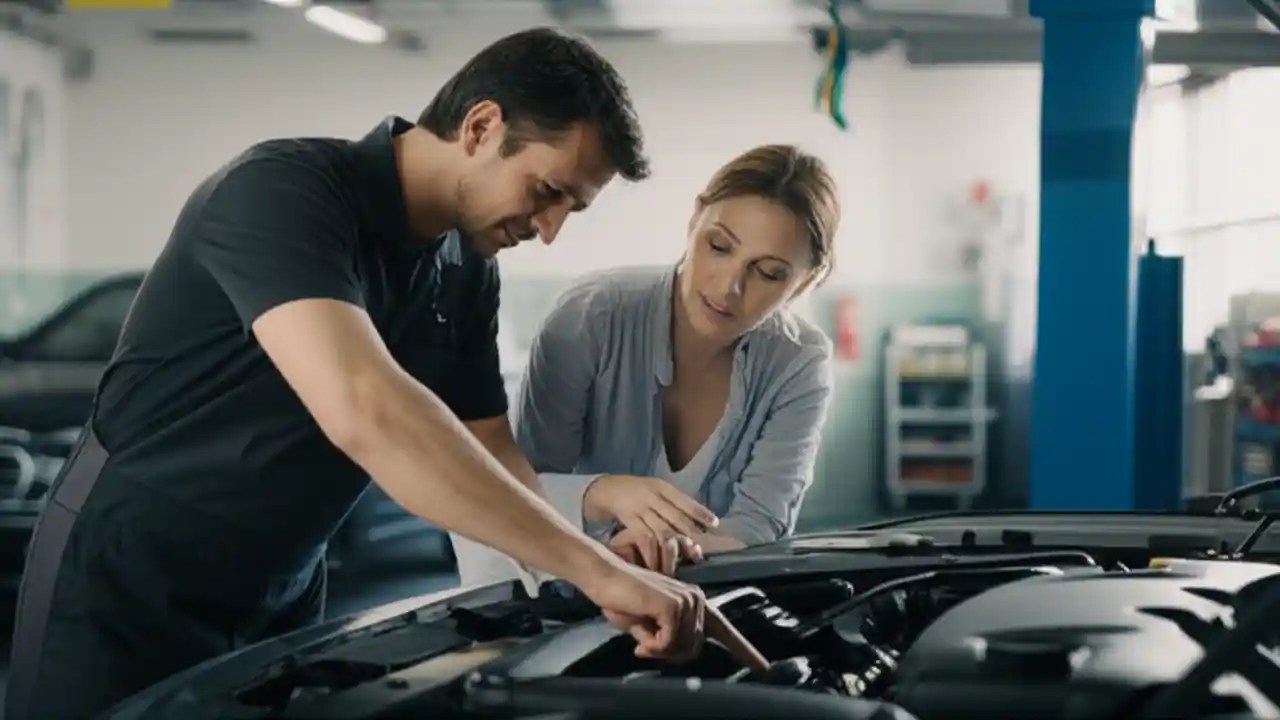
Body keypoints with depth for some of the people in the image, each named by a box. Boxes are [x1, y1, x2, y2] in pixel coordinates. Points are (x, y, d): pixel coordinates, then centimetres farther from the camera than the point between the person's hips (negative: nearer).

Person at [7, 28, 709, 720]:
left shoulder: (466, 272, 1)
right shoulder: (281, 191, -25)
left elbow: (488, 452, 5)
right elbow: (362, 412, -38)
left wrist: (585, 584, -14)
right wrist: (596, 569, -39)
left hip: (279, 596, 7)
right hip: (128, 582, -7)